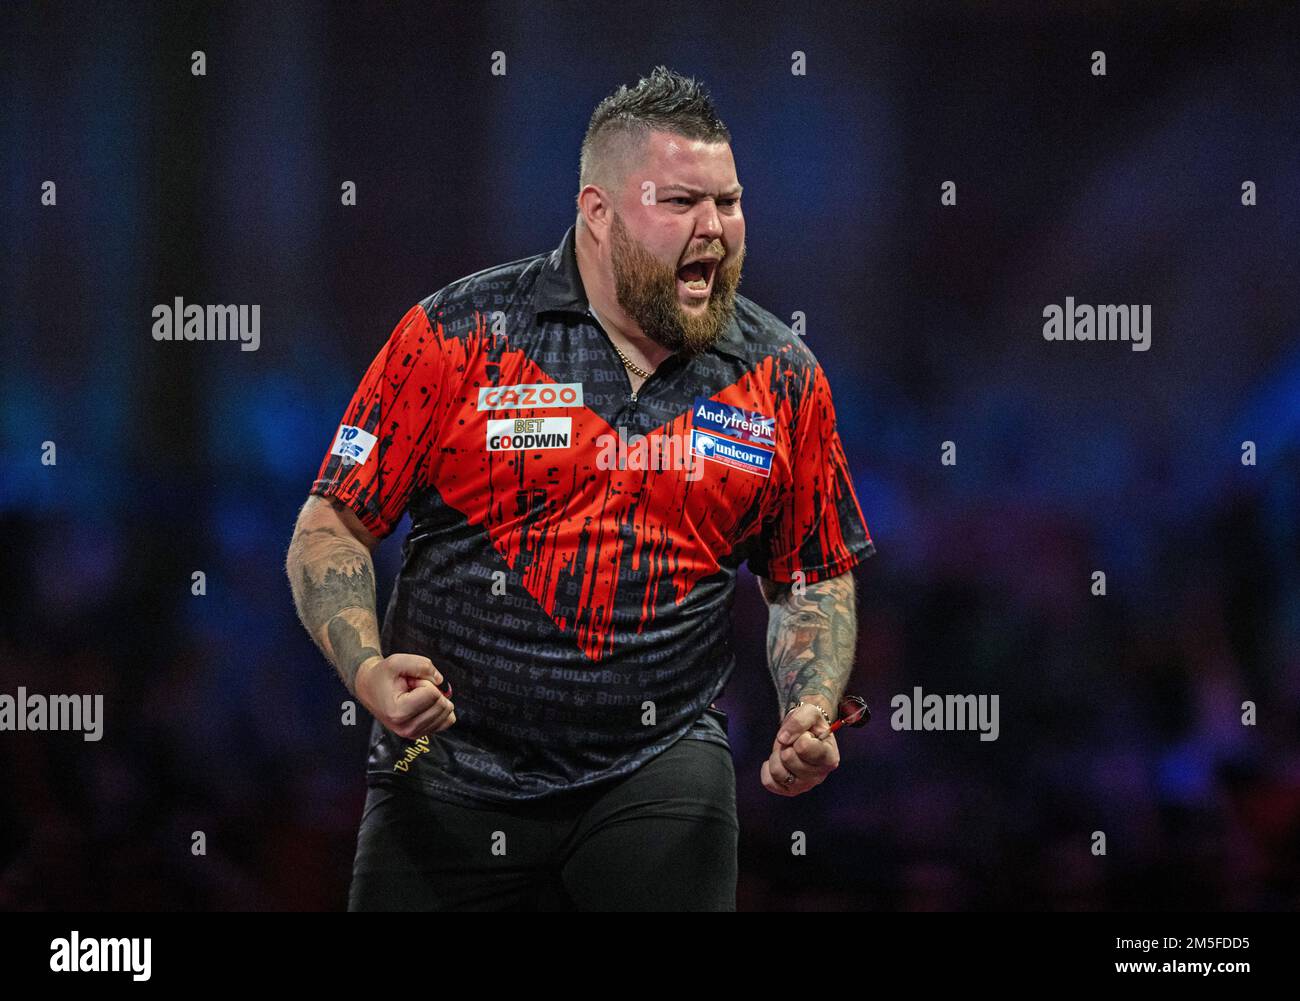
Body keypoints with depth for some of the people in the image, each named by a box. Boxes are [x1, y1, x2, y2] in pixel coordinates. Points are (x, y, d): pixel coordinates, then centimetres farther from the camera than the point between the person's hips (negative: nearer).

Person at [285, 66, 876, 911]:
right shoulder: (458, 336, -4)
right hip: (449, 771, -1)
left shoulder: (780, 377, 5)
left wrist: (811, 713, -2)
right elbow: (331, 531, 0)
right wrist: (368, 670, -18)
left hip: (656, 772, 1)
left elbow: (814, 582, 16)